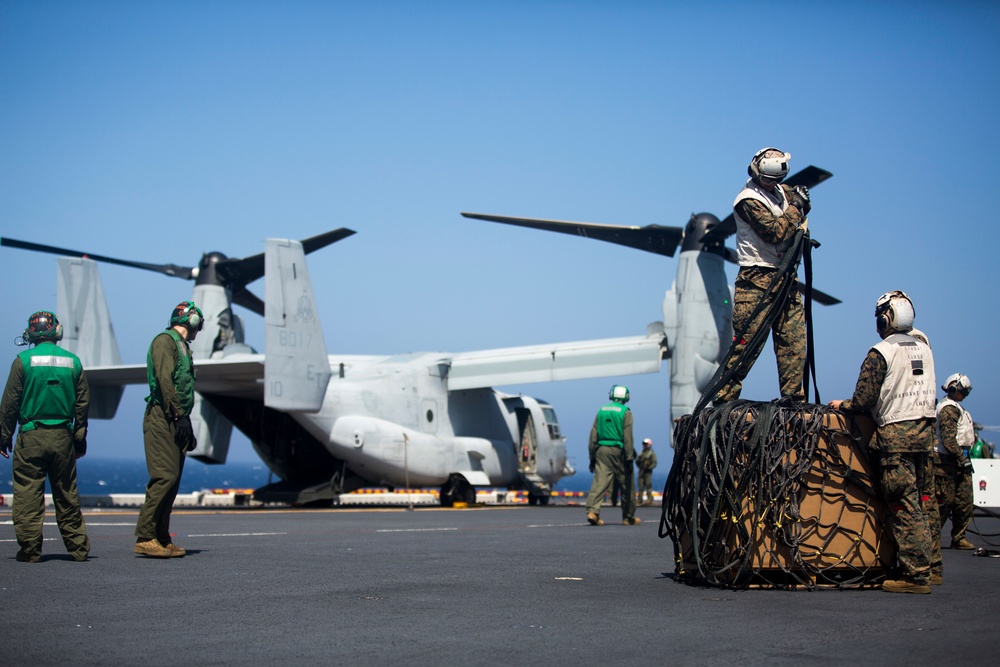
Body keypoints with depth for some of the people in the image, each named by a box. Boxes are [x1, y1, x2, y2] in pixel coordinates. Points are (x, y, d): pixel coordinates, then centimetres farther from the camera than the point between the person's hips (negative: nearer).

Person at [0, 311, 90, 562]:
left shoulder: (23, 360, -4)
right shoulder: (73, 361, 5)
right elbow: (82, 403, 9)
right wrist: (80, 438, 17)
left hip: (31, 437, -3)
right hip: (63, 437, 3)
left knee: (28, 494, 1)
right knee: (67, 495, 10)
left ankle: (30, 549, 0)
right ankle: (78, 547, 12)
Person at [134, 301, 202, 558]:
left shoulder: (182, 346, 24)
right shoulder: (164, 341, -5)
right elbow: (164, 380, -17)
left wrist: (186, 423, 21)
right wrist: (179, 416, -21)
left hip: (176, 421, 10)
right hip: (162, 418, -10)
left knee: (172, 480, 7)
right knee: (165, 477, -15)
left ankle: (161, 539, 10)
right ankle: (145, 537, -14)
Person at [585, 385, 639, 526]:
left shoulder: (602, 410, 10)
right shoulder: (625, 412, -2)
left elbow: (593, 434, 10)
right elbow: (628, 436, -8)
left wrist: (592, 456, 14)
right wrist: (630, 458, -6)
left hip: (602, 450, 3)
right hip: (618, 451, -3)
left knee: (599, 482, -5)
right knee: (626, 485, 8)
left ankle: (592, 511, -22)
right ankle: (629, 517, 15)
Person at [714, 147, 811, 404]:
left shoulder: (781, 190, 13)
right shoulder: (749, 199, -11)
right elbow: (775, 232, -19)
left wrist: (802, 203, 7)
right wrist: (795, 207, -11)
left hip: (785, 277, 8)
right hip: (757, 280, -8)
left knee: (794, 339, 4)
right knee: (747, 341, -10)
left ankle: (794, 397, 10)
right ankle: (723, 398, -4)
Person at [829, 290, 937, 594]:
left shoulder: (881, 352, -8)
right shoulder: (924, 349, 13)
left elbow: (864, 401, -10)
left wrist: (843, 405, 10)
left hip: (896, 432, -7)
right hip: (925, 430, 7)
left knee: (904, 506, -7)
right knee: (920, 504, 12)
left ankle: (916, 575, -8)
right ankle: (927, 565, 15)